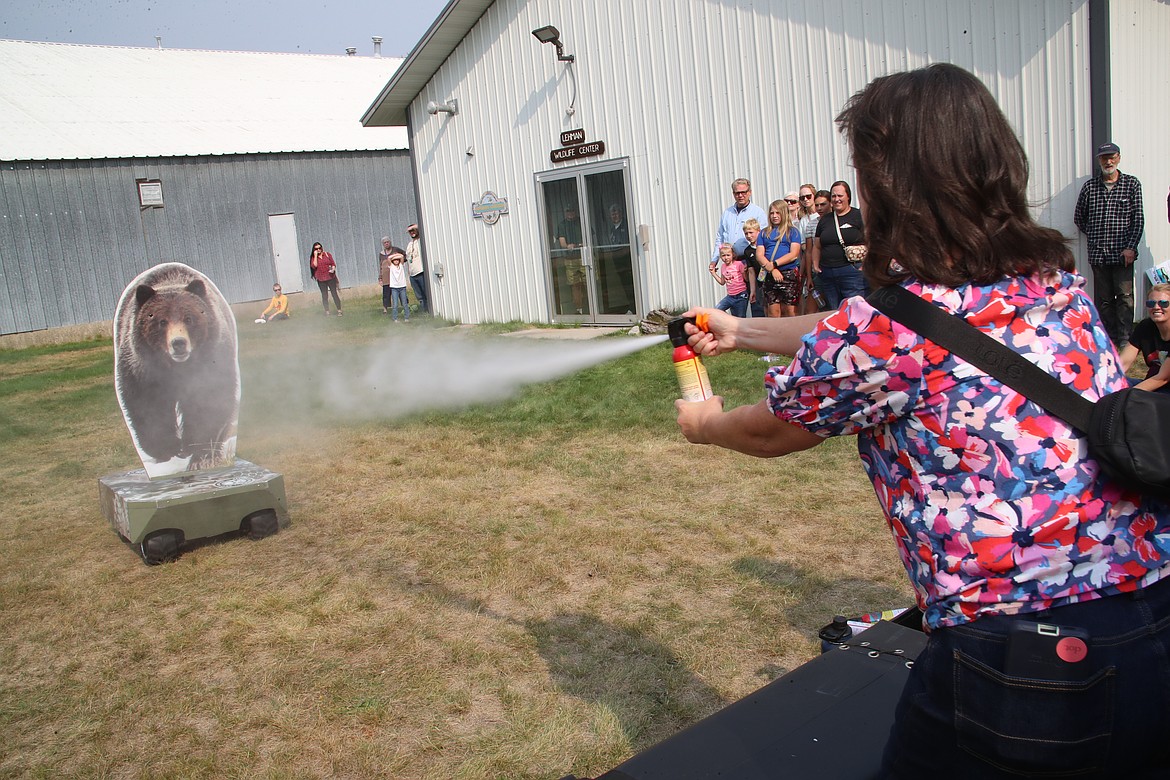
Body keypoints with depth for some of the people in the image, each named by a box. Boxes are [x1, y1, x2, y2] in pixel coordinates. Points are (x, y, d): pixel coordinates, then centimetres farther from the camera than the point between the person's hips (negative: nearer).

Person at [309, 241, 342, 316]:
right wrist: (315, 255, -12)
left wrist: (333, 269, -15)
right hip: (321, 280, 0)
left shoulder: (327, 254, 4)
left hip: (331, 277, 0)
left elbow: (333, 264, 6)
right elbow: (314, 266, -14)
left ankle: (339, 311, 4)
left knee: (334, 294, -1)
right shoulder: (313, 257, 3)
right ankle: (327, 312, 13)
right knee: (324, 296, 6)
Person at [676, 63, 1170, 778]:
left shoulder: (882, 327, -16)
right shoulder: (1055, 276, 6)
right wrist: (739, 331, 30)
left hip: (1026, 660, -6)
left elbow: (769, 433, 4)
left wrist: (706, 424, 27)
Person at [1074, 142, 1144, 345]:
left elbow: (1138, 219, 0)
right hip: (1098, 253, 2)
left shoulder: (1132, 184, 4)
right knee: (1104, 298, 6)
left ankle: (1125, 339, -3)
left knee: (1125, 296, -7)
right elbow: (1079, 217, 17)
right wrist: (1094, 236, 7)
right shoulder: (1089, 186, 8)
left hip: (1123, 252, -2)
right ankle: (1109, 339, 13)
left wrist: (1131, 247, -8)